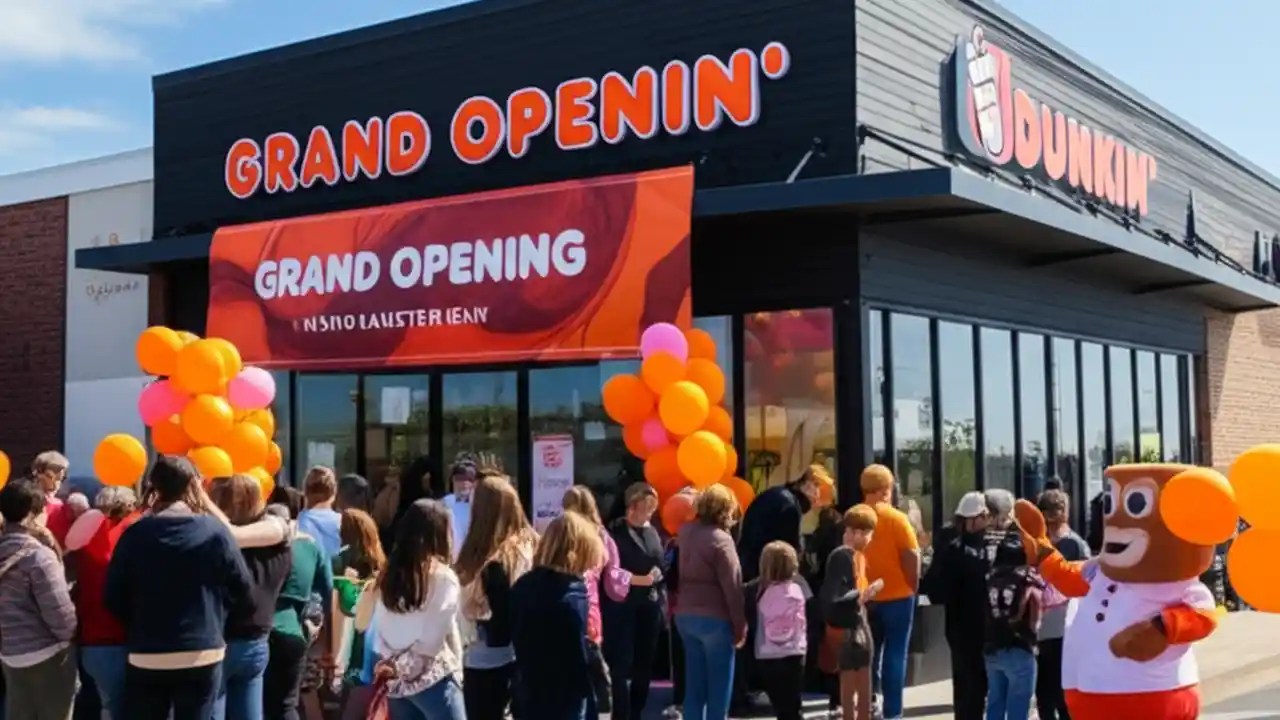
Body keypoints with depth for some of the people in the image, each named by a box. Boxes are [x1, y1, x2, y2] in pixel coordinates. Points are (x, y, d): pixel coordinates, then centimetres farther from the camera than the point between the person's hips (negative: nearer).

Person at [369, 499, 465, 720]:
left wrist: (391, 662, 6)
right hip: (432, 678, -6)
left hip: (396, 681, 6)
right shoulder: (442, 576, -10)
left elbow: (379, 631, 6)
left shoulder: (389, 574, 8)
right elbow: (439, 634, -14)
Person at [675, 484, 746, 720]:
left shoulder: (686, 533, 7)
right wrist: (740, 625, -8)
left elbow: (682, 575, 9)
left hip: (686, 616, 7)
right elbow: (732, 586, -13)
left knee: (694, 684, 10)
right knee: (719, 686, 2)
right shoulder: (720, 539, -14)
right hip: (715, 618, -7)